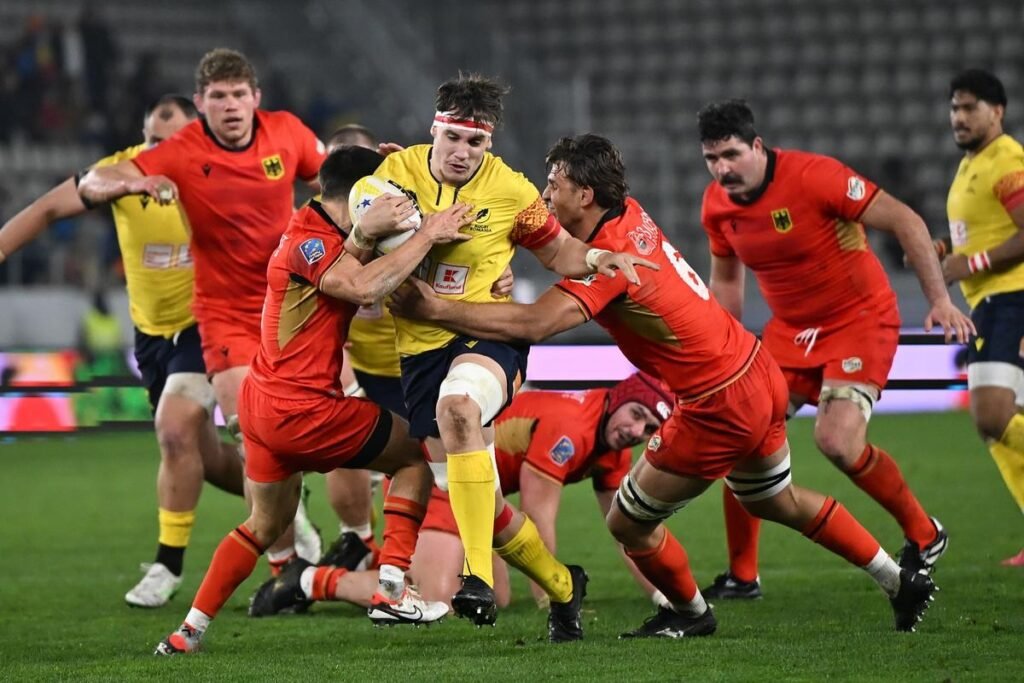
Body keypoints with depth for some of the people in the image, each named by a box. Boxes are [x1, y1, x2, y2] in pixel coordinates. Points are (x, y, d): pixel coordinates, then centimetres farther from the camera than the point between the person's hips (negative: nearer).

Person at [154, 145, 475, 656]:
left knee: (266, 523, 20)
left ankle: (188, 631, 17)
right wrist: (426, 236, -28)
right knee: (414, 455, 5)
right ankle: (391, 590, -1)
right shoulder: (309, 241, -18)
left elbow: (345, 264, 2)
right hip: (301, 409, -10)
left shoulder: (316, 232, 14)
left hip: (262, 401, 10)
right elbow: (363, 287, -33)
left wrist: (362, 234, -17)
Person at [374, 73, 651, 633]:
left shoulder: (510, 191, -5)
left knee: (458, 402, -39)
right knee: (473, 500, 4)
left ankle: (479, 574, -42)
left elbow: (557, 251, 9)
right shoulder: (398, 170, -1)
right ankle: (561, 586, 29)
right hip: (420, 346, 4)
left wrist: (595, 258, -12)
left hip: (488, 335, -4)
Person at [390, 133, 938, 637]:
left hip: (719, 410, -9)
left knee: (628, 524, 7)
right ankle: (902, 582, 38)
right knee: (778, 502, 31)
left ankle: (691, 613, 31)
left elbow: (532, 324, -38)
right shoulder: (630, 215, 1)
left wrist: (435, 308, -35)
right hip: (759, 375, 9)